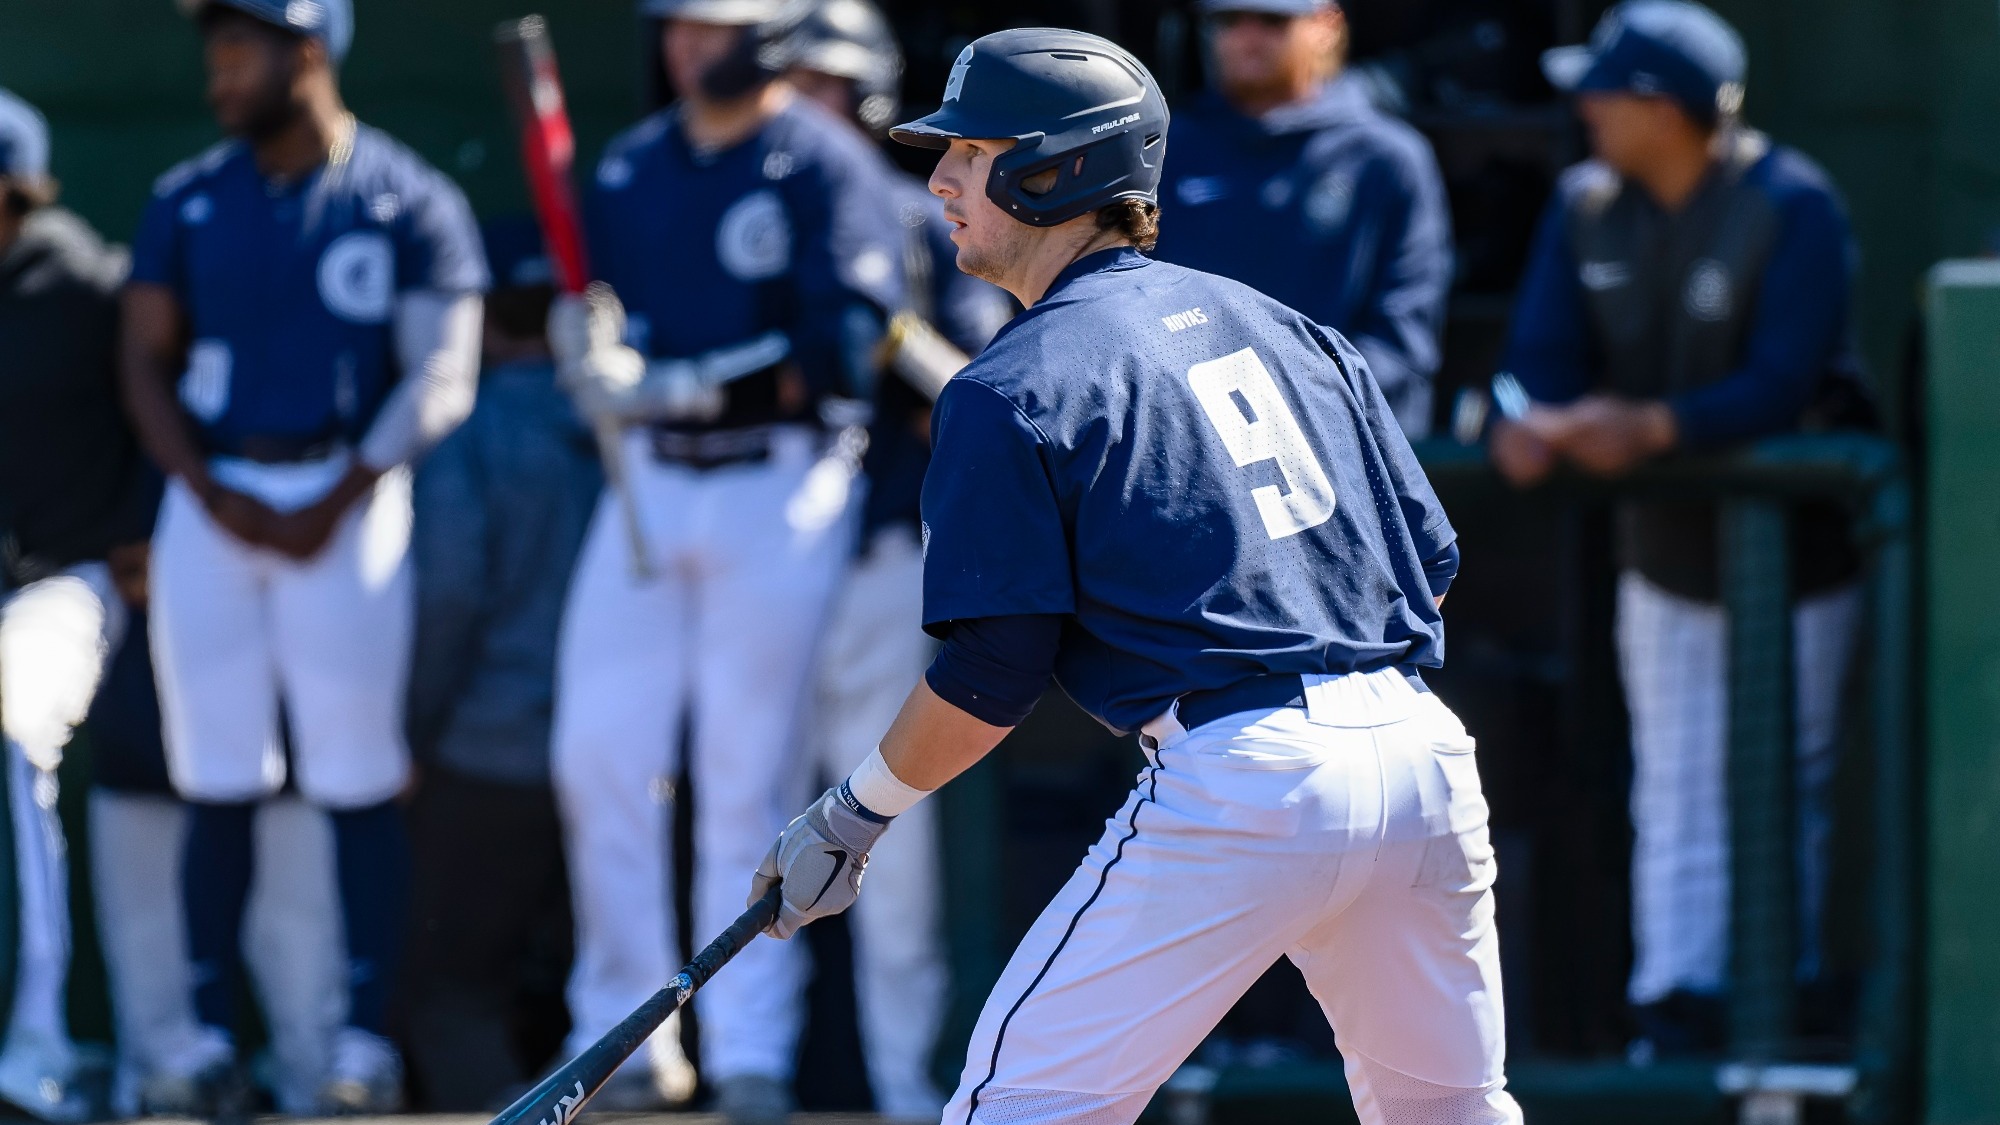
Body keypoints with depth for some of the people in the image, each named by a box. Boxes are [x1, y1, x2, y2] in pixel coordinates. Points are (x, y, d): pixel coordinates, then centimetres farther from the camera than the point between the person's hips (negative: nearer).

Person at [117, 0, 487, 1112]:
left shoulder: (410, 203, 0)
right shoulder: (188, 201, 11)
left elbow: (440, 380, -4)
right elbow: (147, 364, 9)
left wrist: (336, 504, -14)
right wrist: (213, 496, -6)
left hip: (348, 494, -3)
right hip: (211, 500, 3)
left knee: (361, 783, -5)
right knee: (219, 781, 2)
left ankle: (366, 1037, -2)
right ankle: (212, 1038, 5)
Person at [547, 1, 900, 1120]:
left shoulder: (824, 164, -5)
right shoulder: (629, 168, 14)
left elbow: (845, 343, -15)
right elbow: (587, 311, 12)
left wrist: (695, 385, -24)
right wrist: (583, 344, -12)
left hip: (777, 491, -5)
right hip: (646, 484, 5)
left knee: (748, 779, -4)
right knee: (598, 757, 0)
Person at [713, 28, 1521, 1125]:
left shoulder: (1010, 388, -2)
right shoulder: (1276, 323, 18)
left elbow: (990, 677, -5)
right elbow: (1431, 560, 18)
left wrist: (854, 814, 8)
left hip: (1243, 785, -7)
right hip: (1424, 751, 7)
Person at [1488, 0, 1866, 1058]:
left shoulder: (1791, 207, -19)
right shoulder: (1586, 206, -2)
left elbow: (1784, 383, -28)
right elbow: (1544, 352, -5)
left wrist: (1654, 427, -41)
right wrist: (1534, 422, -29)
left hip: (1793, 544, -5)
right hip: (1666, 545, 5)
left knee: (1789, 783, 5)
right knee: (1674, 792, 3)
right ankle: (1676, 1009, 3)